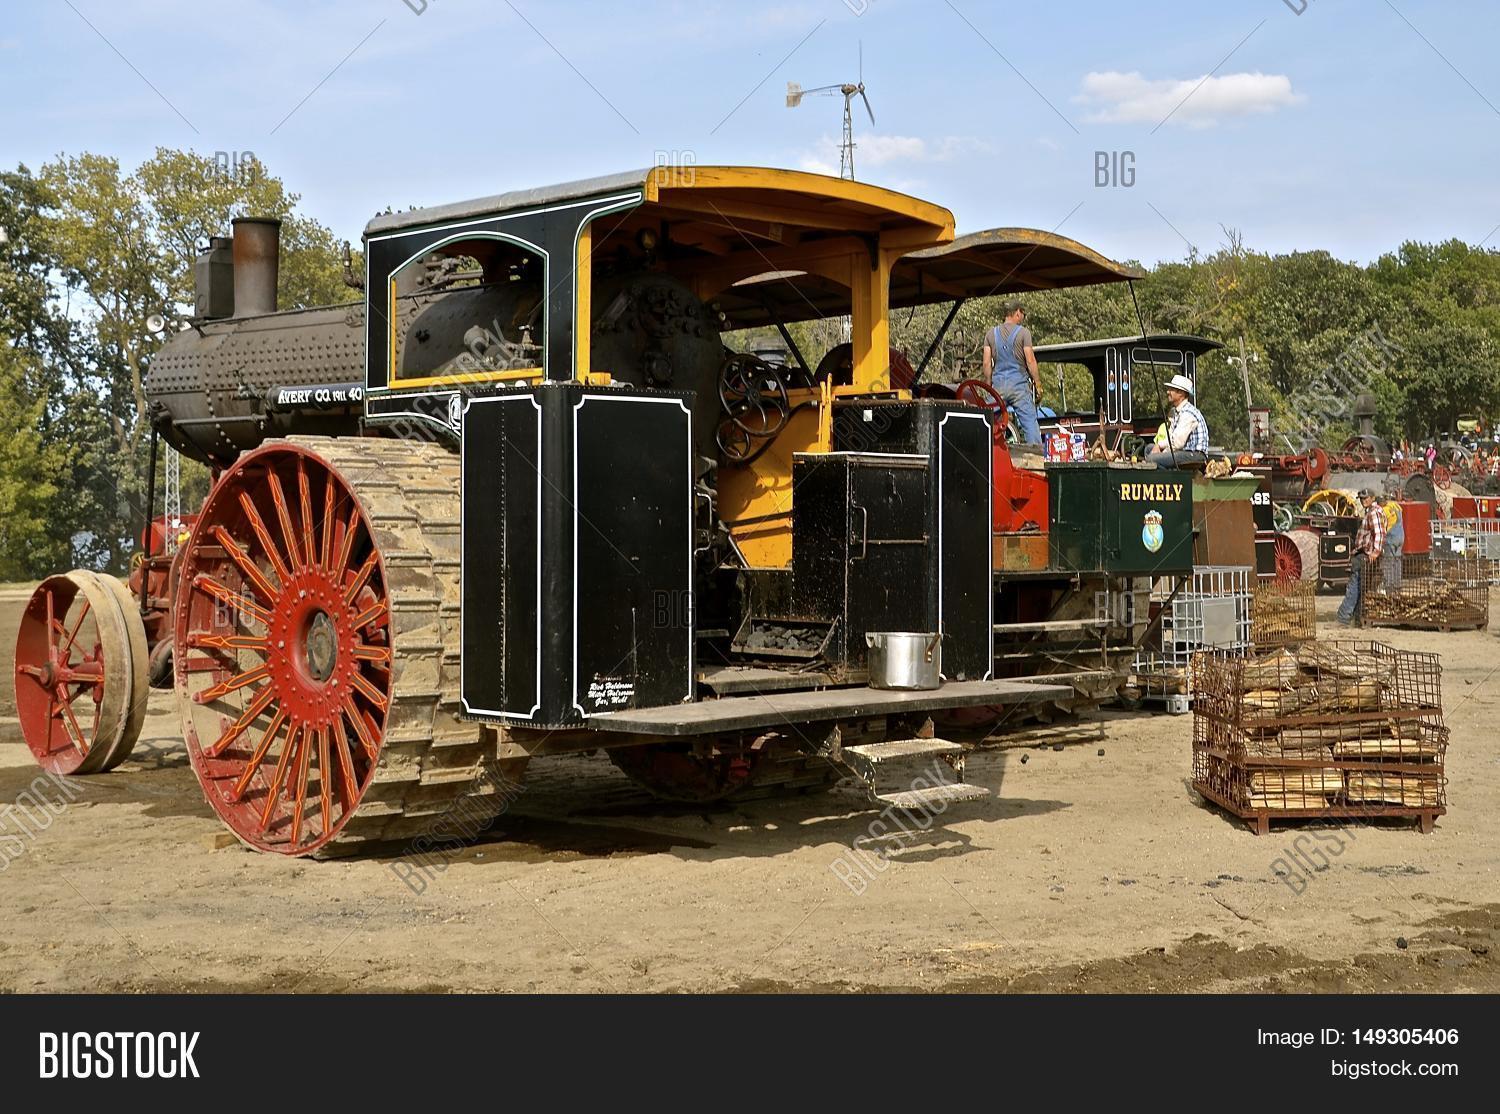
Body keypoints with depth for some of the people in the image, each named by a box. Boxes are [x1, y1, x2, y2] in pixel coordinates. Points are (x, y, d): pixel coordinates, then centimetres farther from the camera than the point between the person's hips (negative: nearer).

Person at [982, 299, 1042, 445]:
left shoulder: (991, 334, 10)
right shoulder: (1023, 332, -2)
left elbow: (987, 363, 6)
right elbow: (1030, 361, -5)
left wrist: (989, 384, 15)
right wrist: (1038, 383, 1)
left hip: (998, 383, 3)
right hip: (1018, 382, -3)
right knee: (1030, 422, -4)